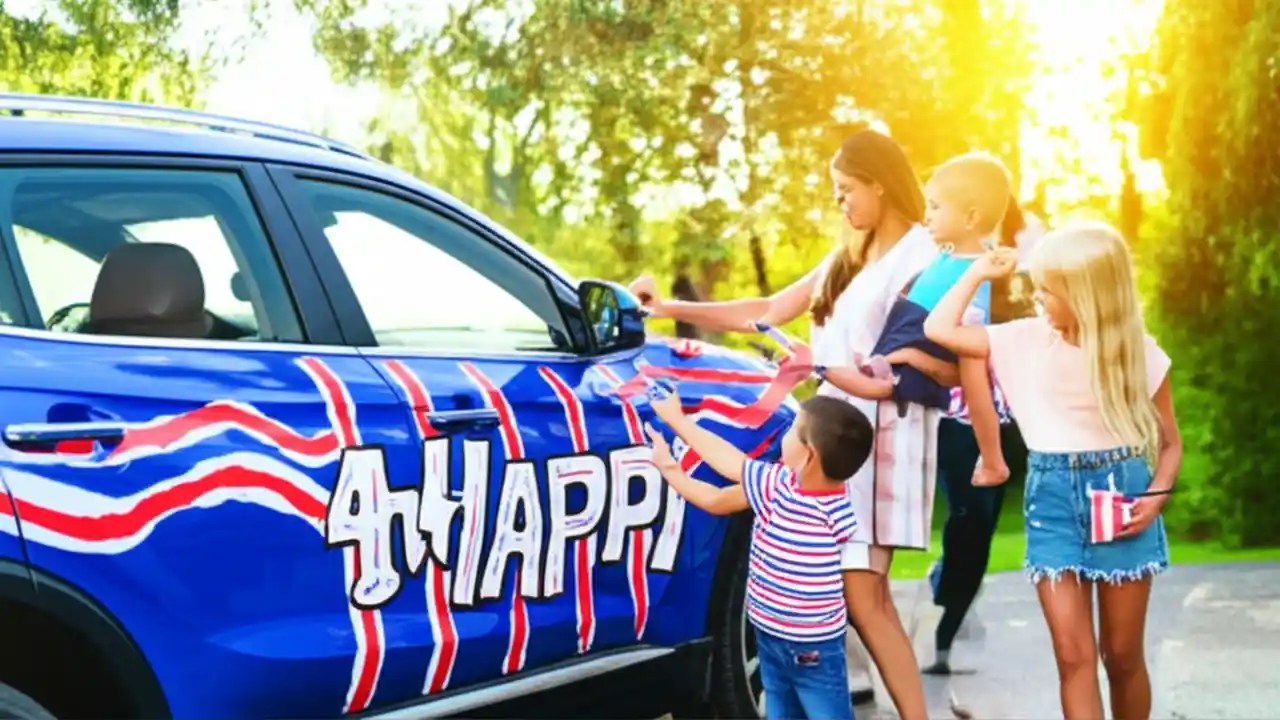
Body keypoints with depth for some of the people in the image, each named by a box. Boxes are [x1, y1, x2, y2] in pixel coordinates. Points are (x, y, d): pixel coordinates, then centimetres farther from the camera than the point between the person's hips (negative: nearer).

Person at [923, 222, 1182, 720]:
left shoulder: (1139, 355, -3)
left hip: (1120, 490, -1)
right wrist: (979, 272, 1)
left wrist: (1155, 496, -12)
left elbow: (1169, 442, 5)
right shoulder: (1027, 340, 0)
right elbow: (939, 329, -1)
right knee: (1073, 654, -3)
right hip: (1052, 496, 1)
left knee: (1122, 654, 9)